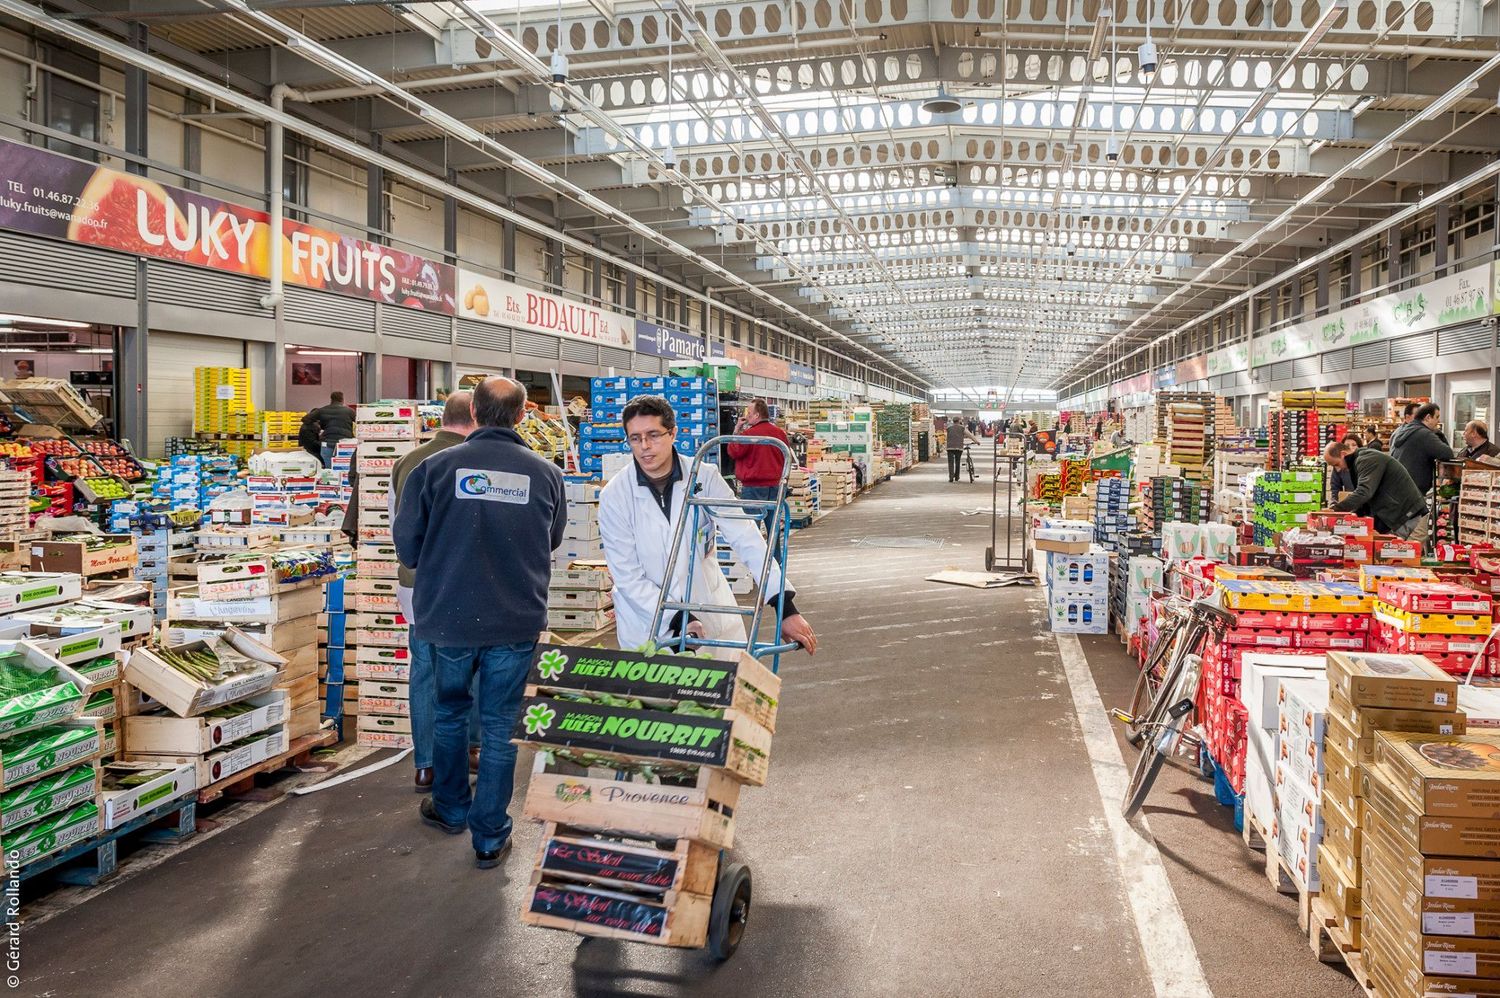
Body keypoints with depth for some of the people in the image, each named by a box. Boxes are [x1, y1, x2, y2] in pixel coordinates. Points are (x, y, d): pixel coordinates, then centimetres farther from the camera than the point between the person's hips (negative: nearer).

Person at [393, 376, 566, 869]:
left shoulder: (437, 467, -11)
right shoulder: (546, 473, -6)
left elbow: (407, 544, -3)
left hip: (449, 617, 0)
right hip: (517, 622, 0)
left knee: (450, 712, 22)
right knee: (500, 726, 10)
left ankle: (451, 809, 40)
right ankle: (490, 837, 18)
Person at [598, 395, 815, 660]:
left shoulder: (705, 477, -9)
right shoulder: (614, 496, -11)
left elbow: (746, 539, -17)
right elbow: (628, 576, -11)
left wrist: (786, 607, -25)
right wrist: (679, 619, -22)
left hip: (710, 614, 2)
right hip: (647, 624, -1)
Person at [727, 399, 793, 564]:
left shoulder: (749, 434, -16)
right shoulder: (779, 433, 4)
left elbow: (733, 452, -7)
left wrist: (736, 431, 0)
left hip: (753, 487, -6)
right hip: (775, 485, 6)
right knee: (773, 526, 12)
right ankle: (776, 561, 18)